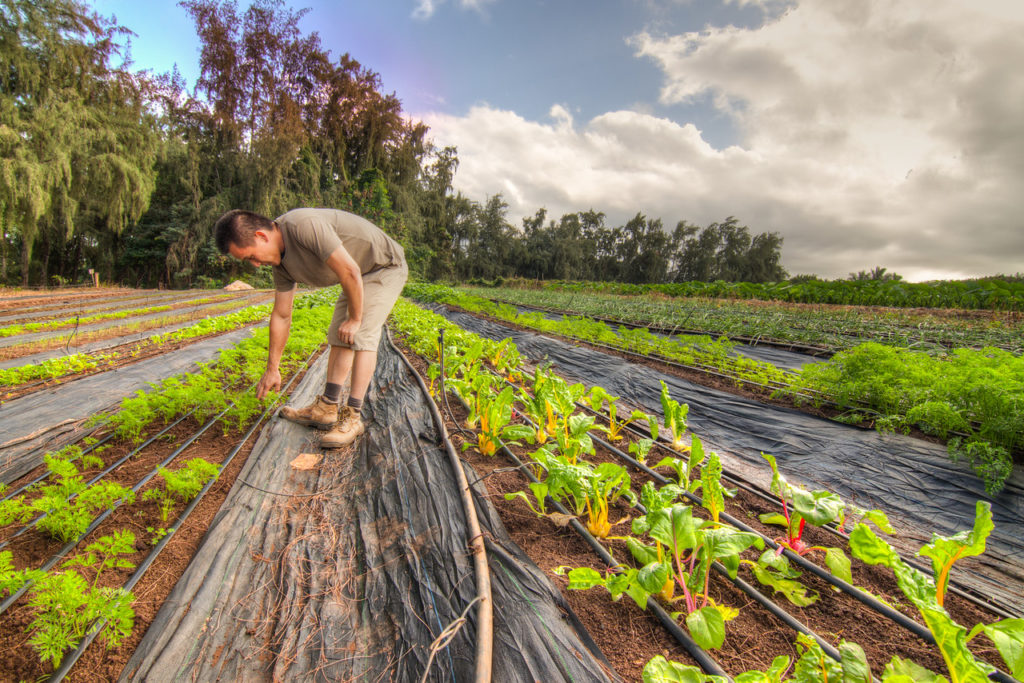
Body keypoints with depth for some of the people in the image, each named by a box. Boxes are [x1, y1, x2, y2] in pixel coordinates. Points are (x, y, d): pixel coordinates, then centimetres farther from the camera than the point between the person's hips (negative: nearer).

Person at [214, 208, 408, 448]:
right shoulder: (281, 261, -1)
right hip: (360, 276, 9)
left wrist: (355, 319, -17)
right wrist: (272, 369, 11)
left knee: (362, 335, -18)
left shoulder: (305, 225, -31)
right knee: (338, 336, 6)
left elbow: (350, 272, -31)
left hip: (386, 268, -9)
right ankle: (326, 408, 12)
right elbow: (281, 316, 6)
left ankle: (352, 417, -15)